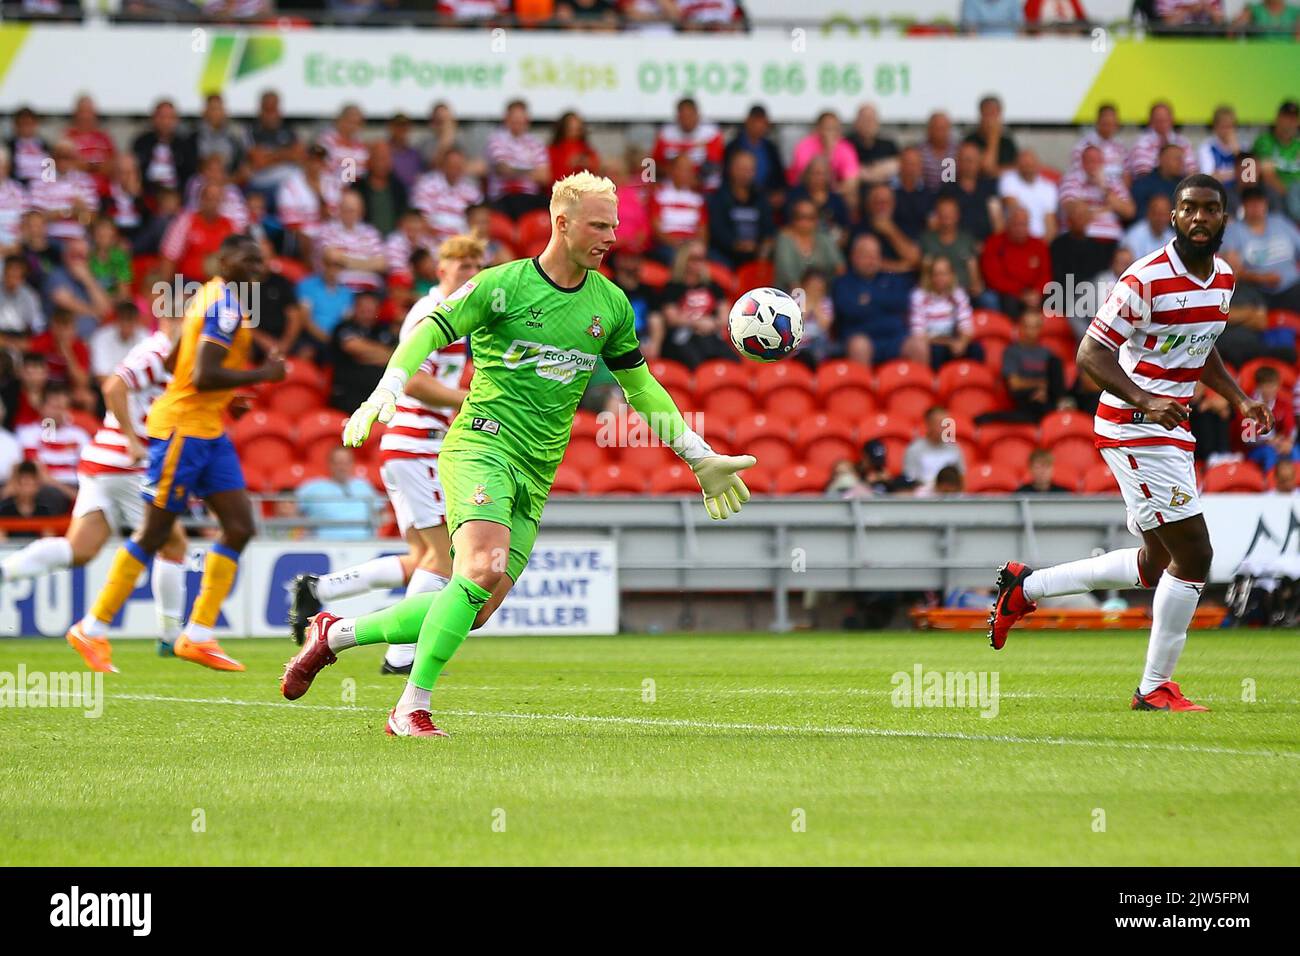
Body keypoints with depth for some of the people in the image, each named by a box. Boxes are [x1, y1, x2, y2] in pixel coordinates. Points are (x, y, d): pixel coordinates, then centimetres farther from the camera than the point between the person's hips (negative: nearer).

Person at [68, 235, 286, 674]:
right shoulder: (225, 305, -17)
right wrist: (263, 374, -16)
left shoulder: (210, 297, 13)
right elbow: (204, 377, -25)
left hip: (209, 431, 10)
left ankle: (197, 636, 4)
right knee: (154, 533, -4)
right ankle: (91, 630, 6)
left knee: (240, 526, 3)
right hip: (183, 427, -10)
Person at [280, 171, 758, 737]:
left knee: (477, 611, -1)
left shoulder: (611, 304, 12)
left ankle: (335, 634, 17)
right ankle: (412, 709, -21)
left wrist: (701, 460, 22)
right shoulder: (504, 285, -4)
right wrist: (385, 392, -20)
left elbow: (641, 388, 23)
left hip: (536, 475, 6)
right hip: (481, 443, -6)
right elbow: (430, 331, -3)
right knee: (482, 570, -29)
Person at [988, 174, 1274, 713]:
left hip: (1170, 428, 9)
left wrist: (1240, 400, 12)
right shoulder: (1147, 279, -18)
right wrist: (1145, 400, -30)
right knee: (1193, 554, -11)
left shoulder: (1222, 279, 9)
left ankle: (1026, 587, 28)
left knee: (1155, 566, 15)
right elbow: (1090, 353, -17)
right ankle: (1155, 688, 0)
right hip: (1135, 428, -9)